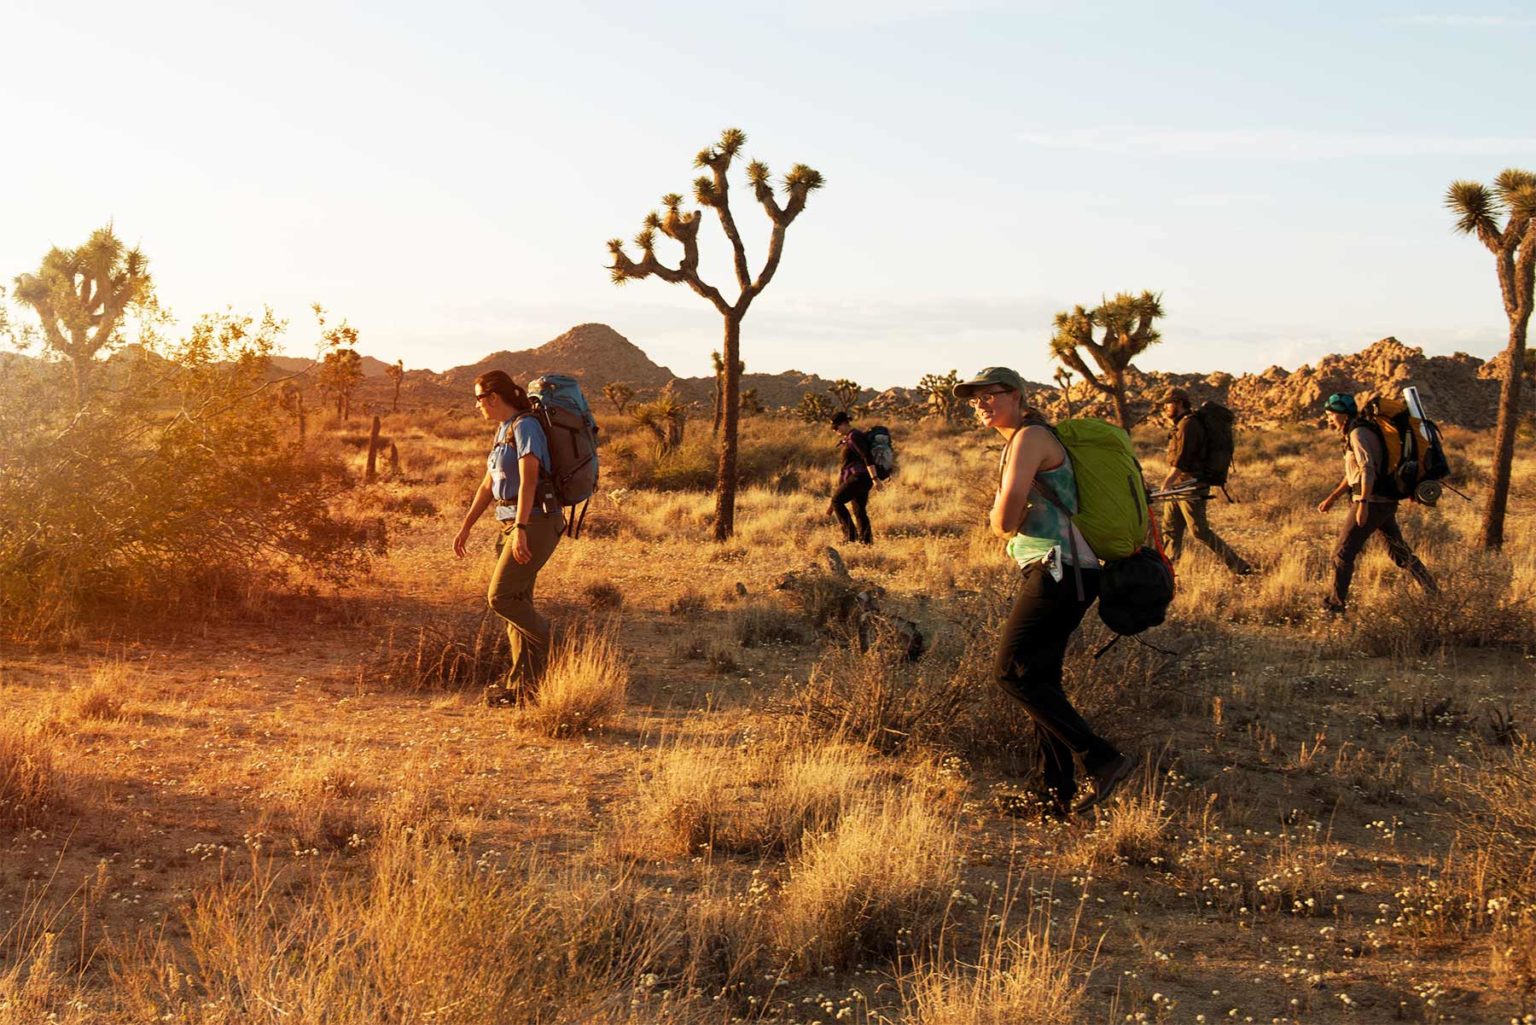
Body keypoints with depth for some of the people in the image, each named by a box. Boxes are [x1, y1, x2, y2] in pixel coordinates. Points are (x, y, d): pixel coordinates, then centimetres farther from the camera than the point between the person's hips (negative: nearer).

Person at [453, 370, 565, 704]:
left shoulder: (526, 427, -13)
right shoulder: (504, 431, 16)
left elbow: (528, 481, -23)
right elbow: (488, 485, 21)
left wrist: (520, 530, -30)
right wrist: (465, 527, 20)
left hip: (536, 523, -9)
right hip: (514, 526, 9)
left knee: (501, 597, -12)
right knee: (517, 603, 6)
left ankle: (549, 647, 6)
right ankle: (522, 685, 9)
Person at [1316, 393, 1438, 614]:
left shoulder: (1359, 434, -12)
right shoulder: (1353, 434, 18)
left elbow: (1368, 470, -24)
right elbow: (1353, 473, 27)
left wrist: (1362, 503, -29)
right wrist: (1332, 498, 24)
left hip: (1372, 502, -10)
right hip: (1385, 502, 10)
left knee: (1343, 553, -6)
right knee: (1399, 552, 17)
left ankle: (1334, 605, -3)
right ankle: (1434, 593, 22)